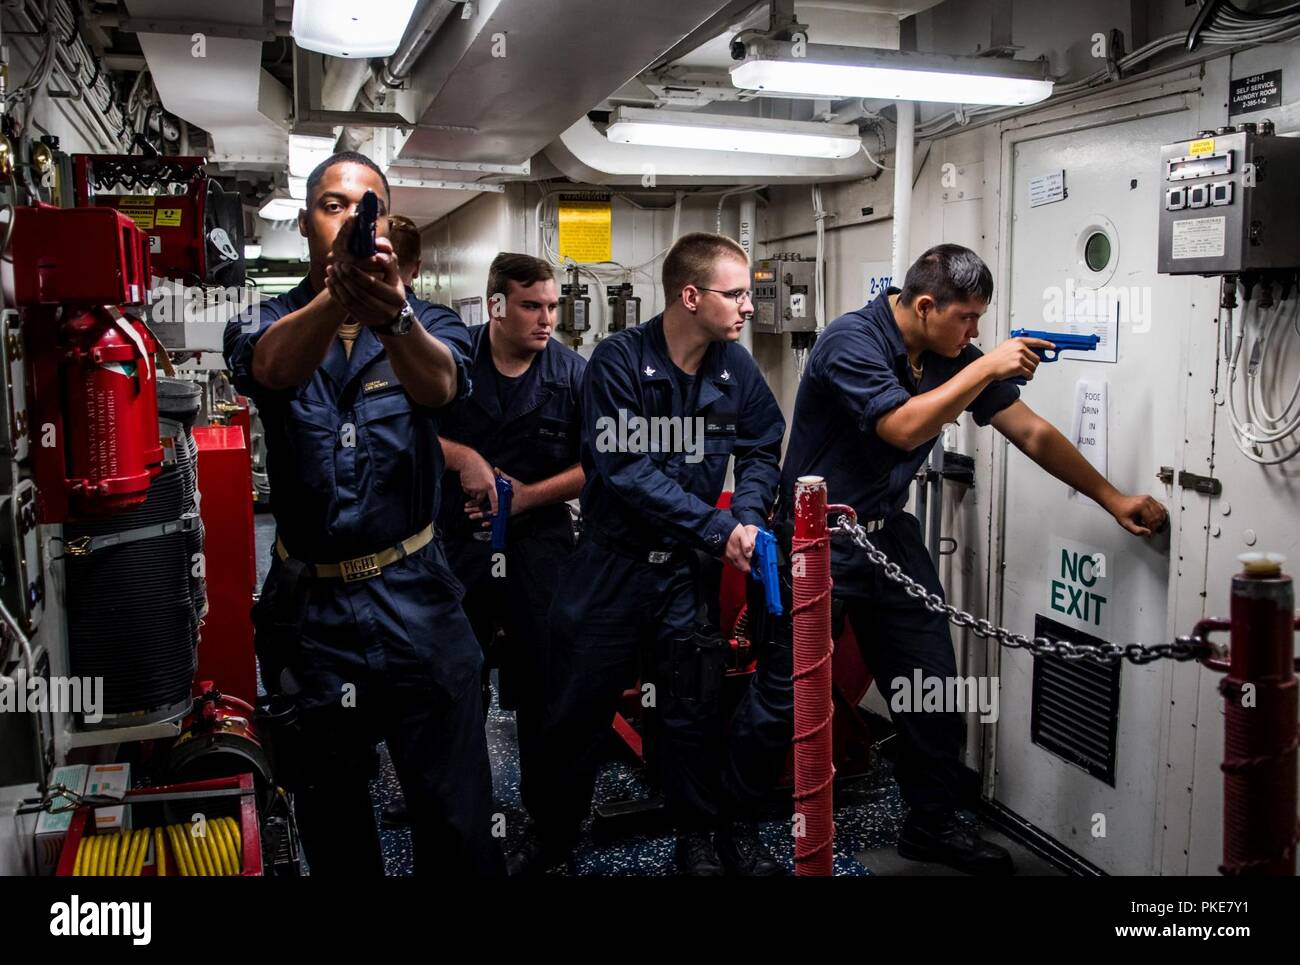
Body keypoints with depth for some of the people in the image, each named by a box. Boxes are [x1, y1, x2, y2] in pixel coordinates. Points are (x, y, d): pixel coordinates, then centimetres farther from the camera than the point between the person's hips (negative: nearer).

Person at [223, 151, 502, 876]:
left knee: (458, 822, 3)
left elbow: (440, 383, -22)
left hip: (417, 601, -1)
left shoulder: (428, 322, 1)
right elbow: (275, 368, -24)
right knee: (331, 824, 17)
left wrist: (392, 317, -45)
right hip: (308, 606, 1)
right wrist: (338, 294, -45)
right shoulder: (264, 326, 1)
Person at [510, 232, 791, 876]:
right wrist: (718, 529, -24)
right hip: (613, 562, -2)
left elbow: (761, 453, 6)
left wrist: (748, 518, -14)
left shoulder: (736, 370, -2)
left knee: (693, 708, 11)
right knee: (576, 709, 9)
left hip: (687, 565, 3)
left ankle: (699, 834, 33)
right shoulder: (619, 361, -15)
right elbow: (626, 470, -22)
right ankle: (553, 833, 32)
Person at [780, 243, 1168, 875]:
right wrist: (985, 369, -23)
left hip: (889, 535, 6)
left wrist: (1113, 498, 5)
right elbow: (903, 427, -28)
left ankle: (932, 824, 26)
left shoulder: (955, 357, 2)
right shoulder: (851, 341, -18)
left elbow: (1032, 433, 5)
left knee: (932, 684, 6)